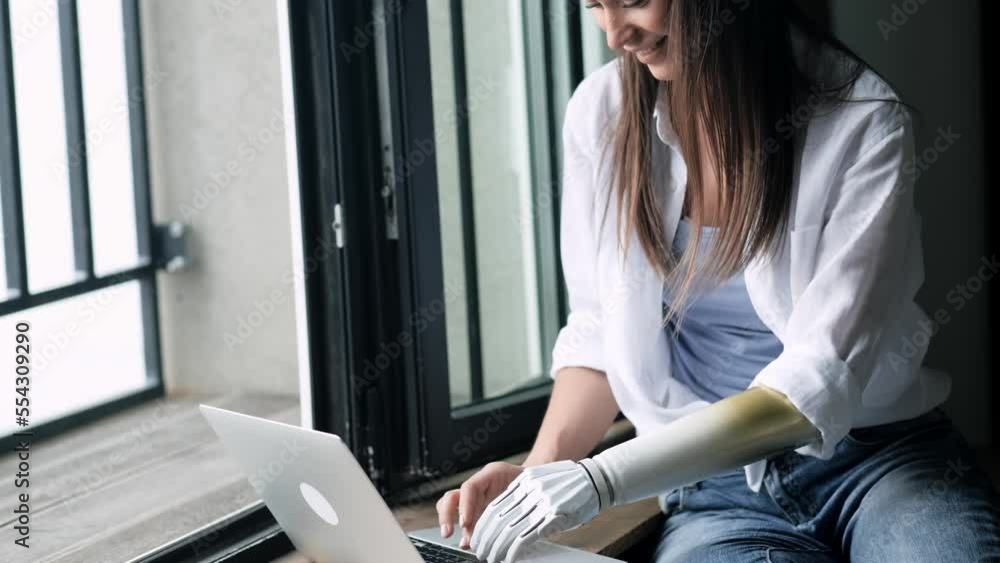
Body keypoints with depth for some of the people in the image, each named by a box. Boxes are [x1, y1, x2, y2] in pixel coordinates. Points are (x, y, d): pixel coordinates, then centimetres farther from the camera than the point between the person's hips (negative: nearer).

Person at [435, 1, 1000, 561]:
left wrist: (604, 478, -28)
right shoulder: (601, 114, -1)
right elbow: (598, 336, 8)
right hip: (720, 486, 2)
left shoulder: (866, 123, -13)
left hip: (882, 455, -2)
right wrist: (539, 471, -11)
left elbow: (816, 385, -20)